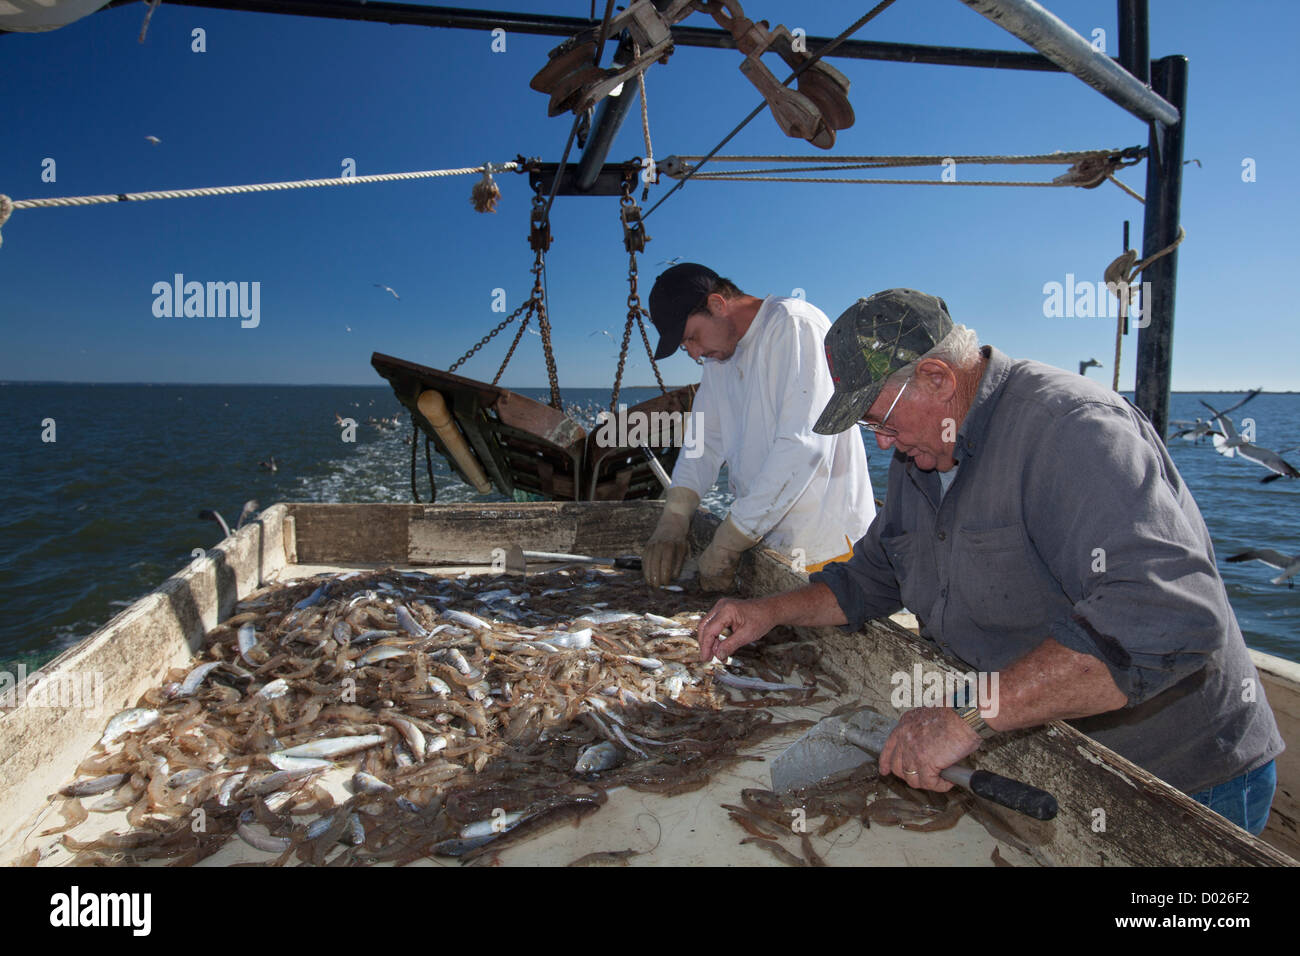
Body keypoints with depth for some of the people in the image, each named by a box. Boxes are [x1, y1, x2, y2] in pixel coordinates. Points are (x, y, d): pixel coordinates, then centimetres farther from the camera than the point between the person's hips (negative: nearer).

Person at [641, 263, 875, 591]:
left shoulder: (795, 326, -14)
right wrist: (673, 520, -2)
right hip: (767, 542, 7)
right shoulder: (720, 355, 14)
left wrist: (728, 542, -21)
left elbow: (804, 445, -24)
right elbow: (705, 439, 15)